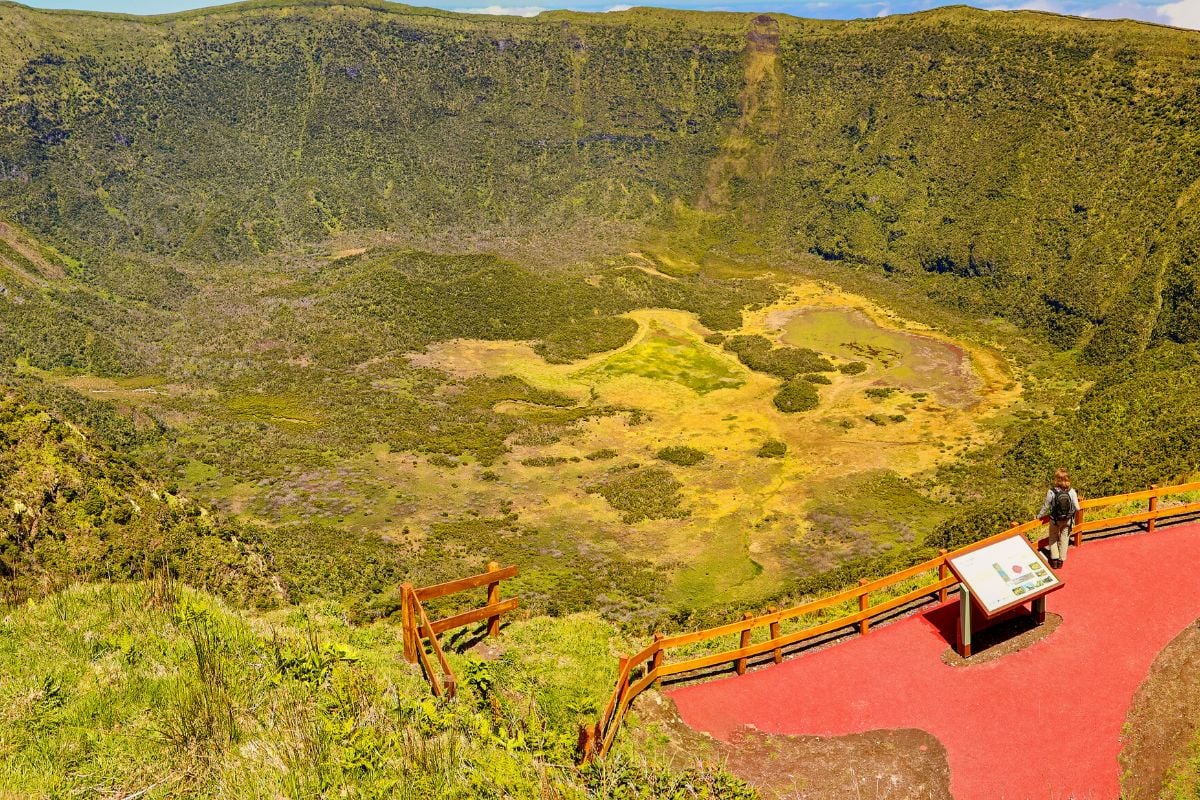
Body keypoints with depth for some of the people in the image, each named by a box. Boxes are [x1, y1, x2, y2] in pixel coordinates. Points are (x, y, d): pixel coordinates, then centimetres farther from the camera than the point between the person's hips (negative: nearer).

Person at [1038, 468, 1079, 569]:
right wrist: (1071, 512, 13)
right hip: (1068, 520, 1)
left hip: (1055, 520, -1)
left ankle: (1054, 559, 19)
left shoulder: (1051, 492, -22)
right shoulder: (1071, 492, -17)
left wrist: (1039, 516, 7)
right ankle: (1061, 560, 28)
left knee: (1053, 538, 21)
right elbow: (1077, 508, -10)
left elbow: (1046, 506, -11)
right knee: (1064, 539, 19)